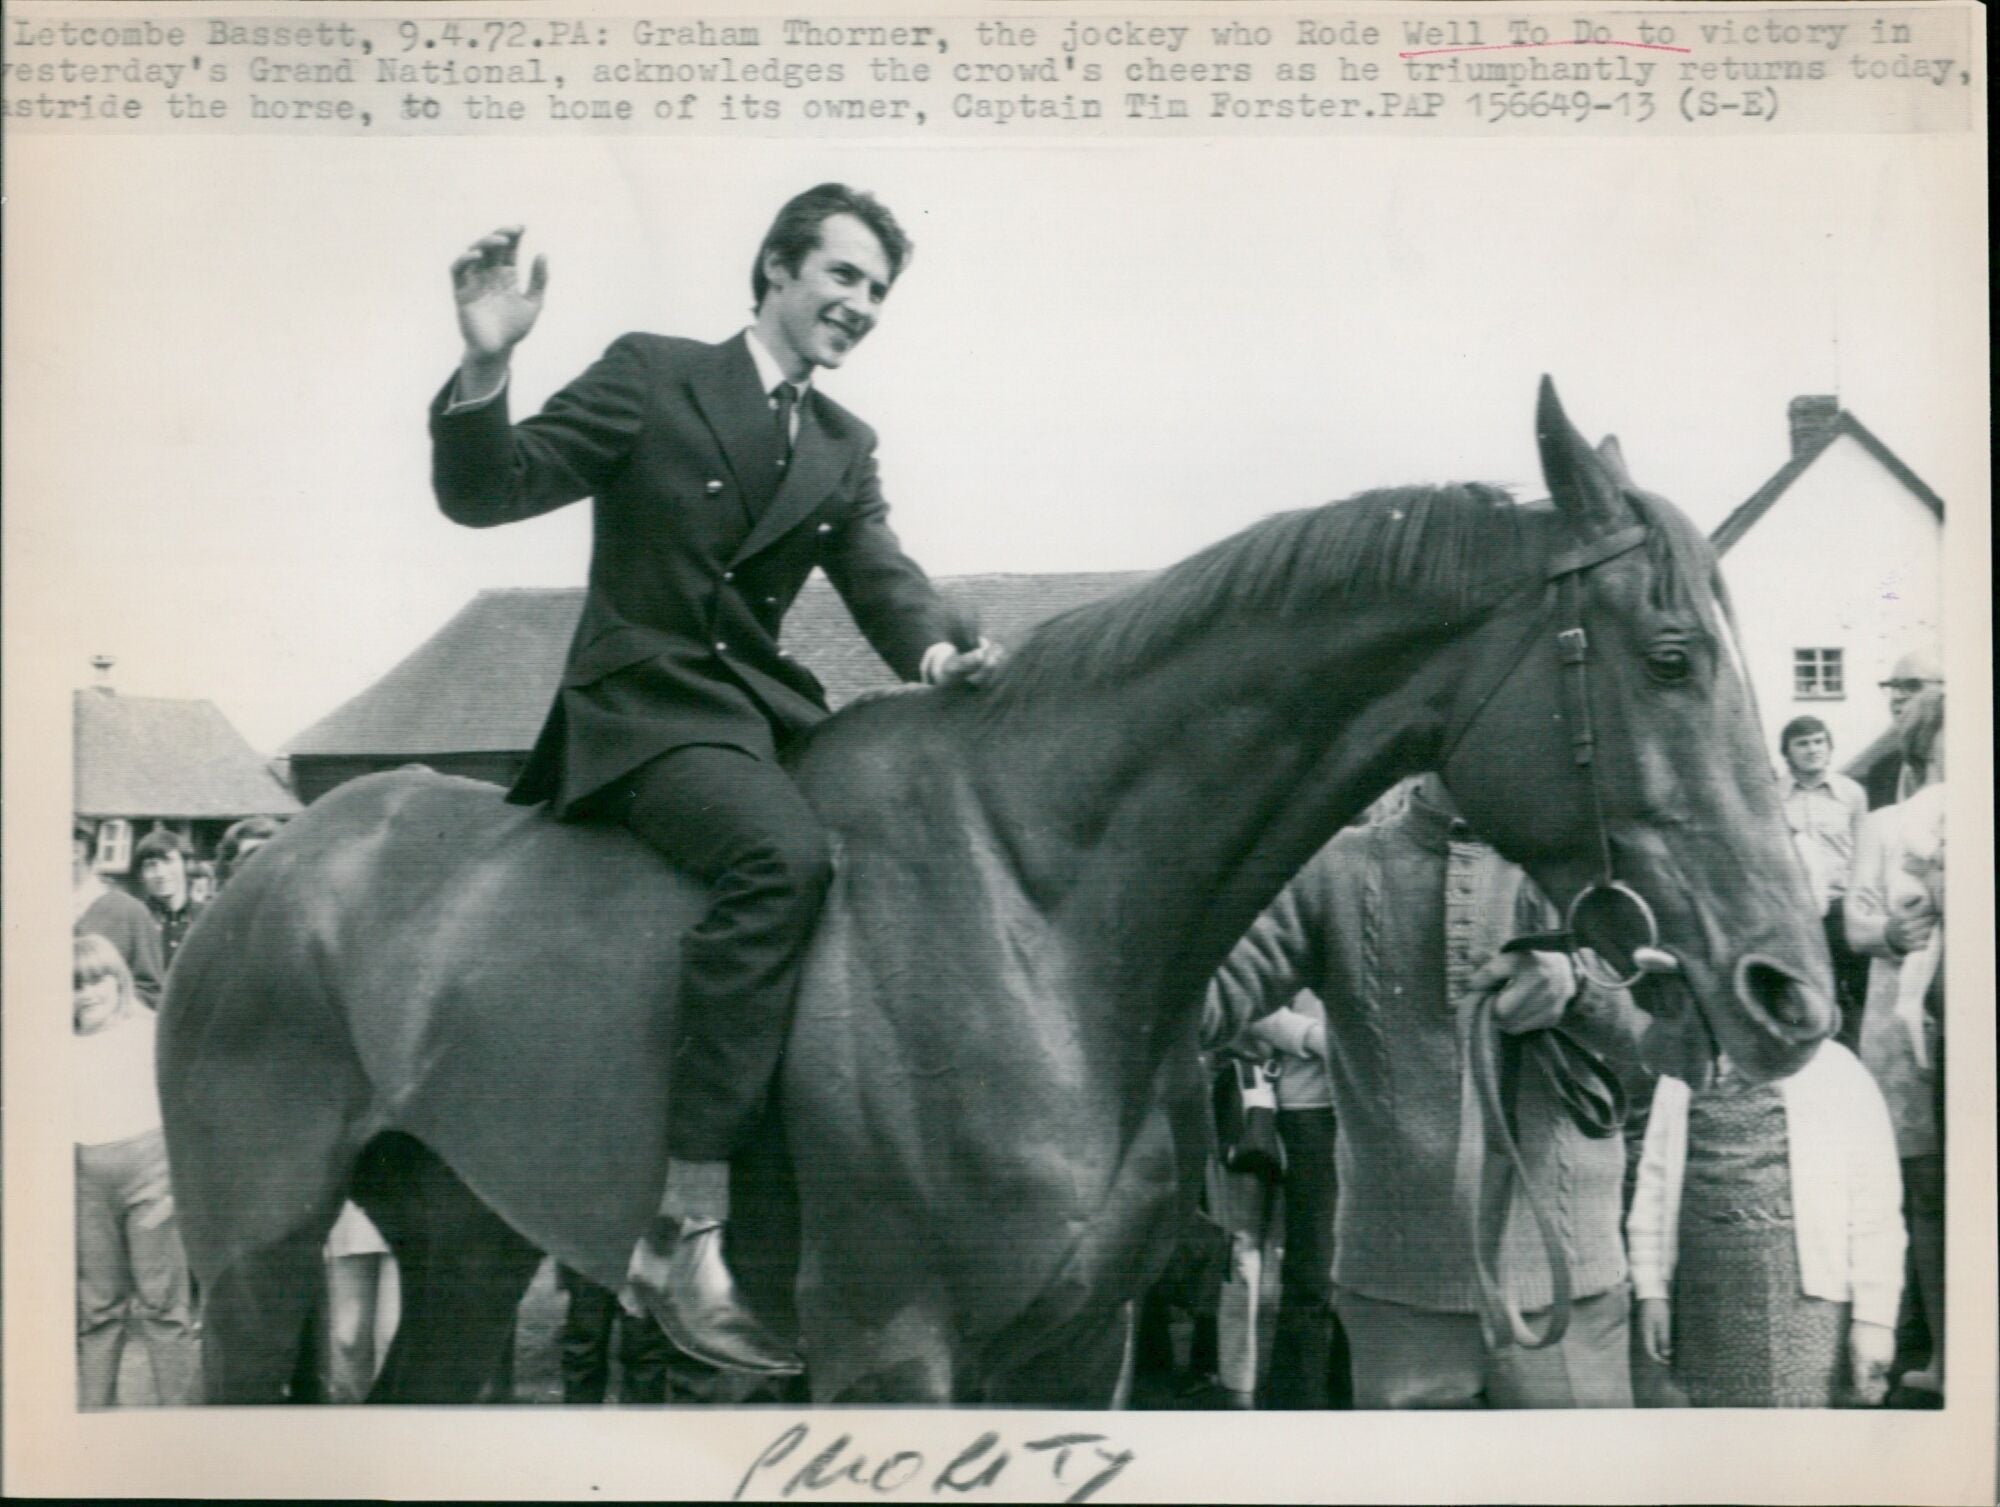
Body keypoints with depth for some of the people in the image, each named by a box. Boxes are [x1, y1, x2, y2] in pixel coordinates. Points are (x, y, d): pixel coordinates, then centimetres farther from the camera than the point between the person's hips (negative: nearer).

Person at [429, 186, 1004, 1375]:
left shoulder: (845, 450, 18)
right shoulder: (652, 377, 2)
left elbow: (882, 571, 5)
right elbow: (487, 494, -2)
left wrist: (937, 651, -18)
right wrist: (487, 366, -22)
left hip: (764, 712, 7)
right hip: (645, 707, -7)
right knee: (784, 854, -33)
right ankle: (687, 1232, -35)